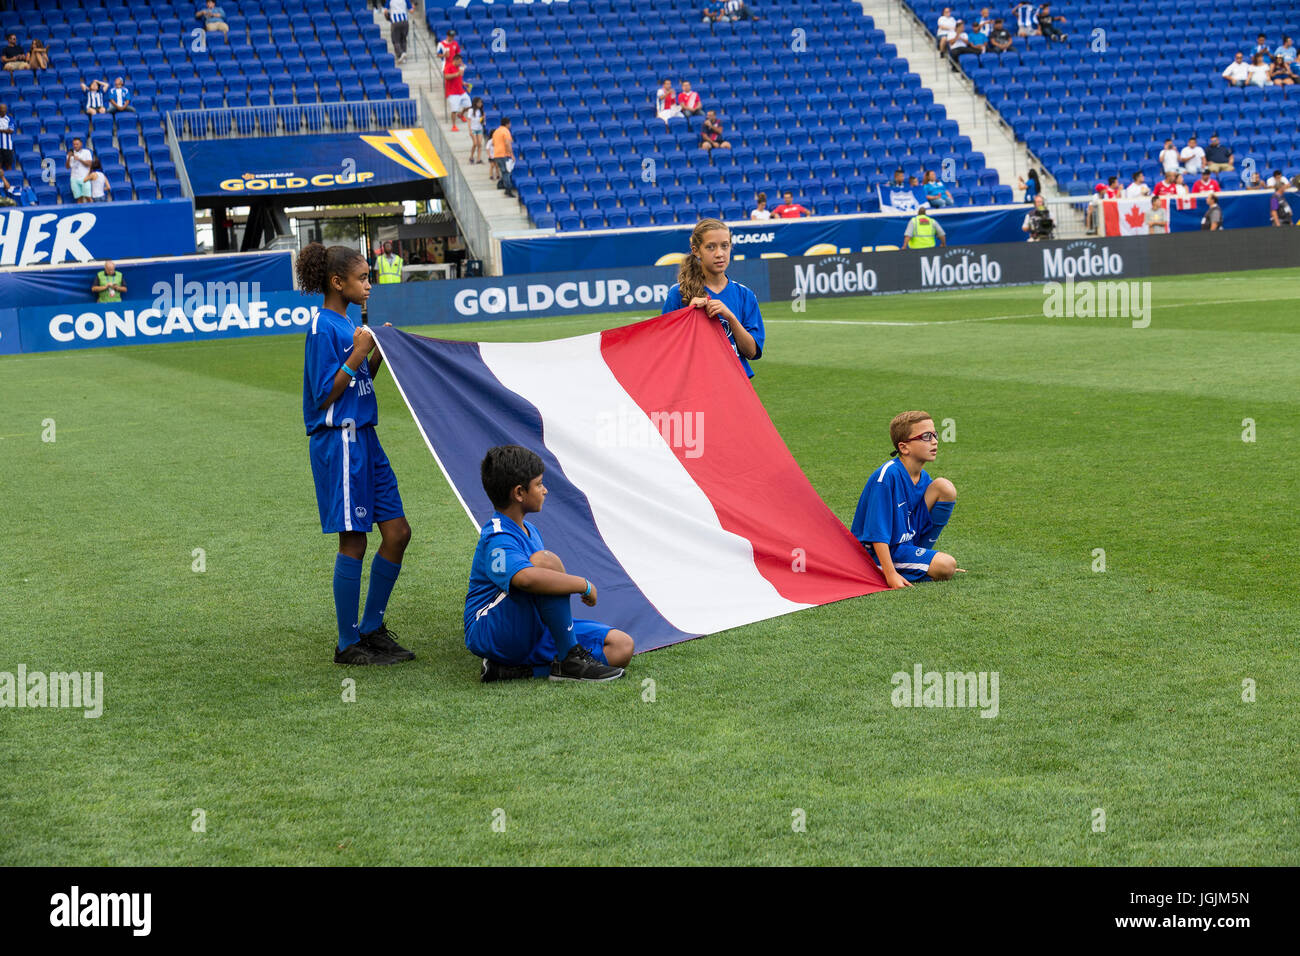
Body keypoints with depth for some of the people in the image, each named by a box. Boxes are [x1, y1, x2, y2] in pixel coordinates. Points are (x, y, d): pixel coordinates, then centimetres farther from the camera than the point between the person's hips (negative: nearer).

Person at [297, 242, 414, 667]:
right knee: (353, 541, -4)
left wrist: (378, 353, 6)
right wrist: (357, 356, -18)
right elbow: (325, 395, -15)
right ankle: (348, 644, 6)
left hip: (364, 439, 9)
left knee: (397, 531, 8)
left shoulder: (349, 324, 14)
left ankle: (372, 629, 19)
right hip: (338, 442, -9)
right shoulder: (323, 328, -12)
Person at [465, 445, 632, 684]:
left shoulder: (530, 531, 15)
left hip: (532, 633, 10)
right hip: (490, 635, -10)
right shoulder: (496, 540, -19)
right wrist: (584, 585, -28)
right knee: (546, 560, -31)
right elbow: (526, 578, -40)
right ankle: (570, 660, -25)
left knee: (623, 646, -8)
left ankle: (517, 671, -12)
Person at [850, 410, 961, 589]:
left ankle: (920, 555, 0)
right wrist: (891, 574, -28)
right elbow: (877, 532, -23)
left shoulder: (924, 478, 4)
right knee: (945, 567, -28)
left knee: (944, 487, -5)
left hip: (910, 541, 8)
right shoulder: (888, 475, -21)